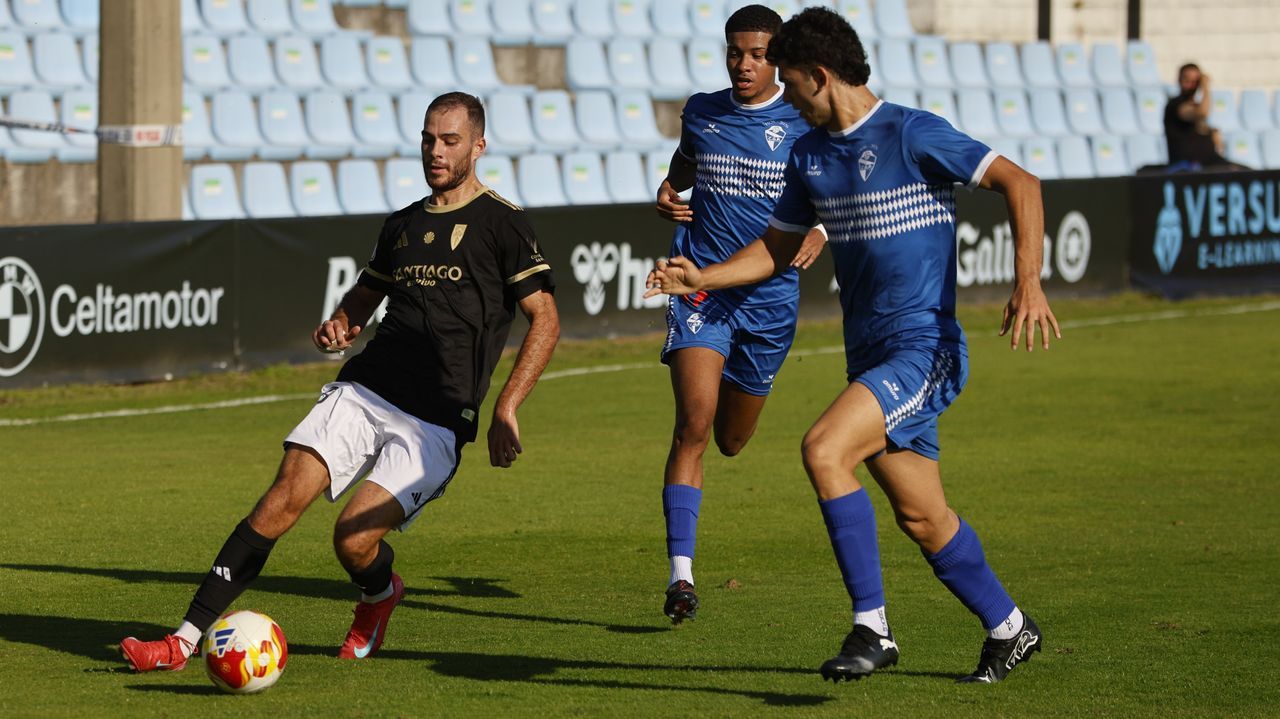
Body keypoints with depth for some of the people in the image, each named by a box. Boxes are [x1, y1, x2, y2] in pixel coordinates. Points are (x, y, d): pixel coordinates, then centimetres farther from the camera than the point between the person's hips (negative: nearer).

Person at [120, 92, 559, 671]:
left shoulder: (502, 223, -1)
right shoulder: (402, 225, 18)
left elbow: (545, 321, -3)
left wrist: (505, 411, -11)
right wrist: (338, 326, 8)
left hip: (436, 422, -5)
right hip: (361, 390, 5)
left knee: (353, 541, -18)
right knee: (283, 498, -15)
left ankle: (379, 596, 21)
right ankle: (185, 640, -16)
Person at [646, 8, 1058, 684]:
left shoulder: (911, 134, -13)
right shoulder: (808, 153, 11)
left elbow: (1020, 184, -14)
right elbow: (777, 247, 22)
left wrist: (1028, 282, -25)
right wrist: (702, 278, 6)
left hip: (924, 348, -8)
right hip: (870, 356, 8)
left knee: (823, 449, -25)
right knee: (920, 516, 12)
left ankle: (872, 626, -19)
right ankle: (1007, 628, 32)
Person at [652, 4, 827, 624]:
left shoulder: (806, 124, -3)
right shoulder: (701, 113, 4)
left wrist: (819, 233, -15)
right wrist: (668, 193, 3)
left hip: (769, 298, 0)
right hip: (702, 287, 0)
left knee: (731, 441, 16)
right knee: (693, 424, -20)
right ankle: (680, 573, -23)